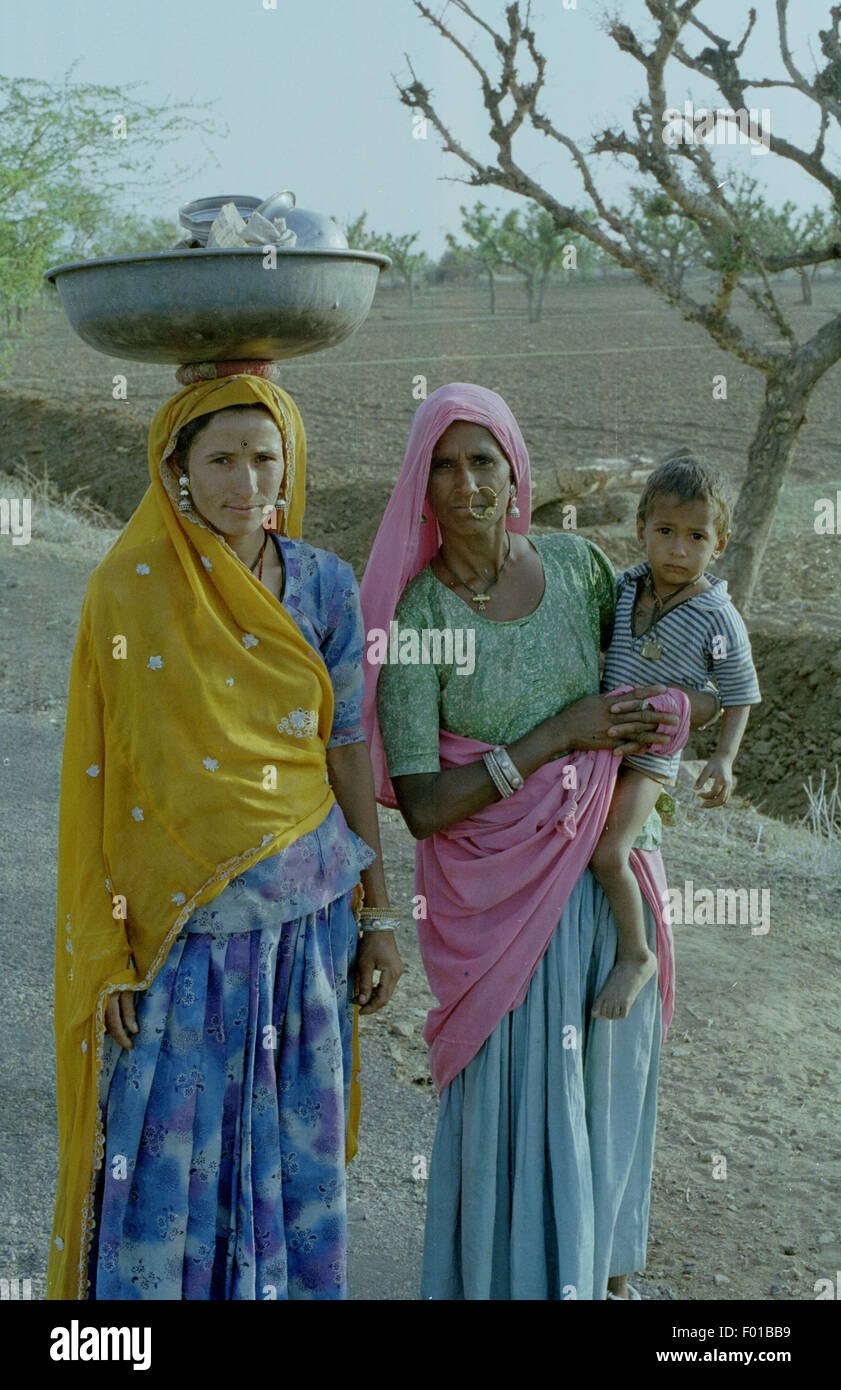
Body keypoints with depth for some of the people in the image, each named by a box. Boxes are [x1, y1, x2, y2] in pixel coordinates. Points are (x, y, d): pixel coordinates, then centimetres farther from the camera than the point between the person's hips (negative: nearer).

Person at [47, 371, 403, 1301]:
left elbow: (349, 753, 5)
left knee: (294, 1152, 15)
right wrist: (108, 953, -8)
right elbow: (100, 779, -6)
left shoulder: (325, 585, 0)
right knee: (165, 1162, 7)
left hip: (304, 923, 3)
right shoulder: (126, 591, -8)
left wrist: (378, 919, 6)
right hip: (178, 932, -2)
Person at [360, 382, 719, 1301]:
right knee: (515, 1092, 3)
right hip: (500, 888, -4)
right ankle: (512, 1274, 27)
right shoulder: (414, 619, -14)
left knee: (606, 1073, 18)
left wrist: (679, 712, -9)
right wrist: (558, 737, -19)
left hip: (610, 868, 4)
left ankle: (602, 1266, 43)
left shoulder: (576, 562, -2)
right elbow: (421, 807, -17)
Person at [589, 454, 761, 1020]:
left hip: (652, 752, -6)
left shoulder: (720, 622, -15)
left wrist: (724, 758, -15)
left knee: (608, 855, -18)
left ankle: (637, 955, 3)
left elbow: (740, 695, -4)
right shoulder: (624, 587, -3)